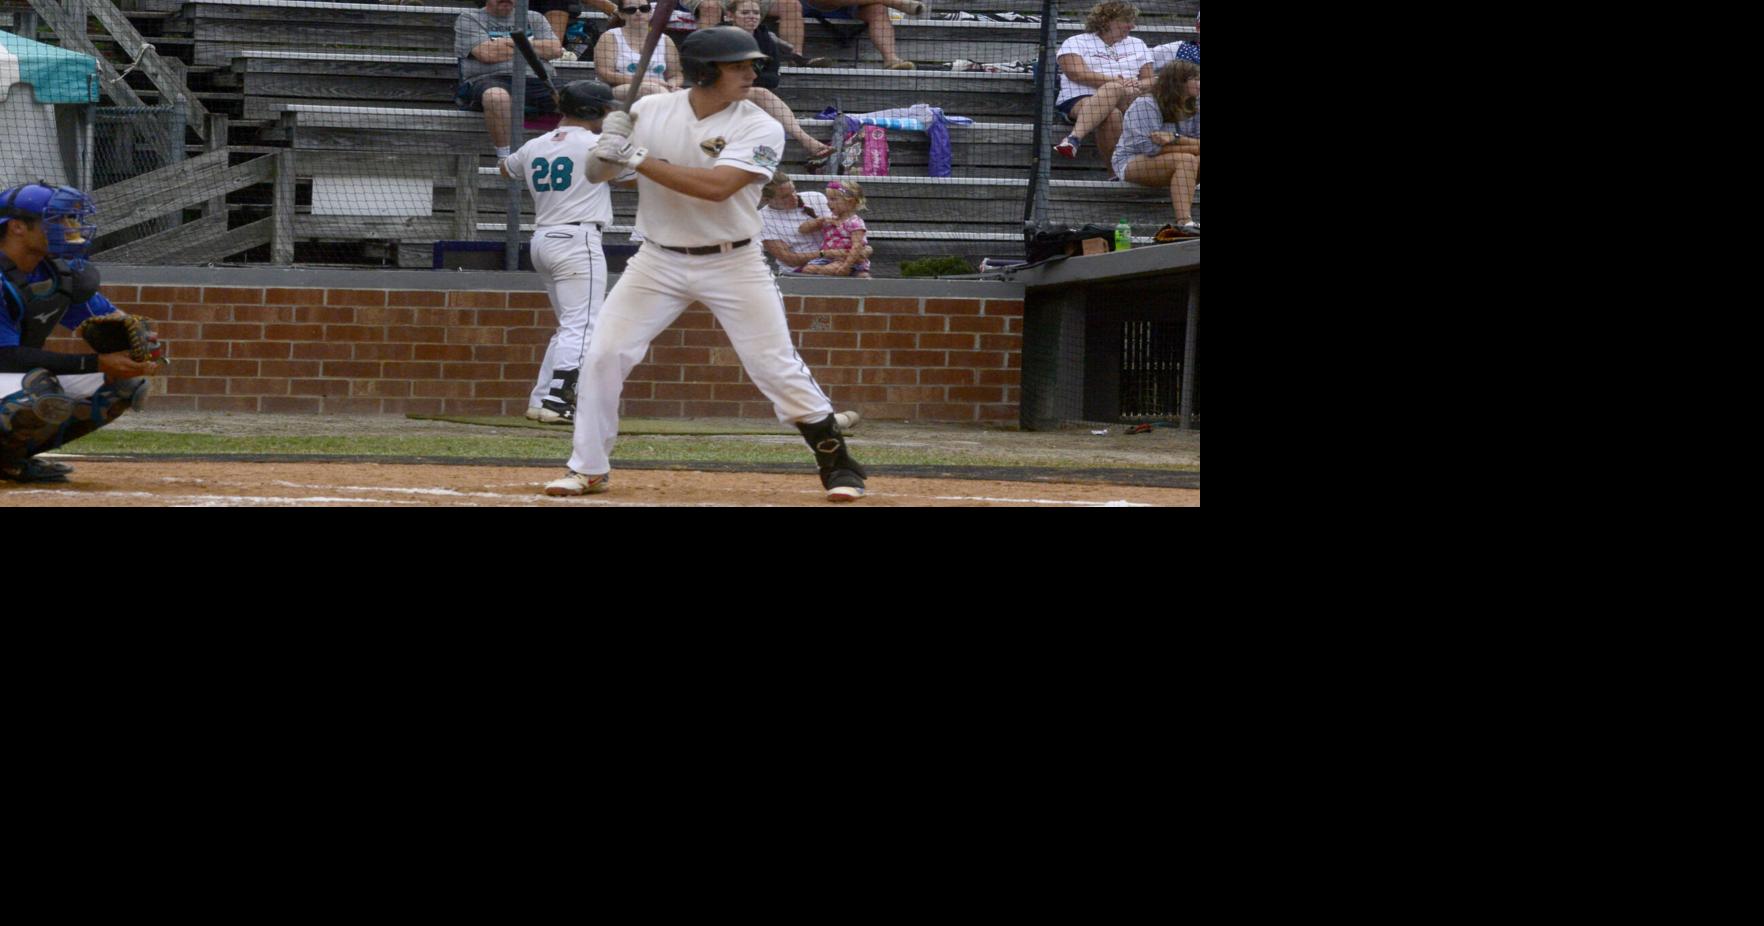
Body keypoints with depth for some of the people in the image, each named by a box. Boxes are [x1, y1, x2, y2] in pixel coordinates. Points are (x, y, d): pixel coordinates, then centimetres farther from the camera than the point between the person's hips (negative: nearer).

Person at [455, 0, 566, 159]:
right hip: (488, 80, -4)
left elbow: (556, 49, 7)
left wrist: (514, 43, 0)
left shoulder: (534, 19, 23)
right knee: (497, 96, -41)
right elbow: (487, 53, -7)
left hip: (532, 81, 4)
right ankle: (505, 158, -33)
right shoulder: (469, 19, 10)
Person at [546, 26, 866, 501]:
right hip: (658, 262, 2)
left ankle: (838, 463, 10)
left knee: (776, 366, -4)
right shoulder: (651, 111, -4)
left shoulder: (760, 128, -13)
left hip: (733, 265, -2)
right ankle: (589, 470, 10)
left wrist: (639, 158, -27)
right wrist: (610, 145, -22)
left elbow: (717, 187, -27)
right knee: (603, 355, -4)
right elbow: (598, 173, 3)